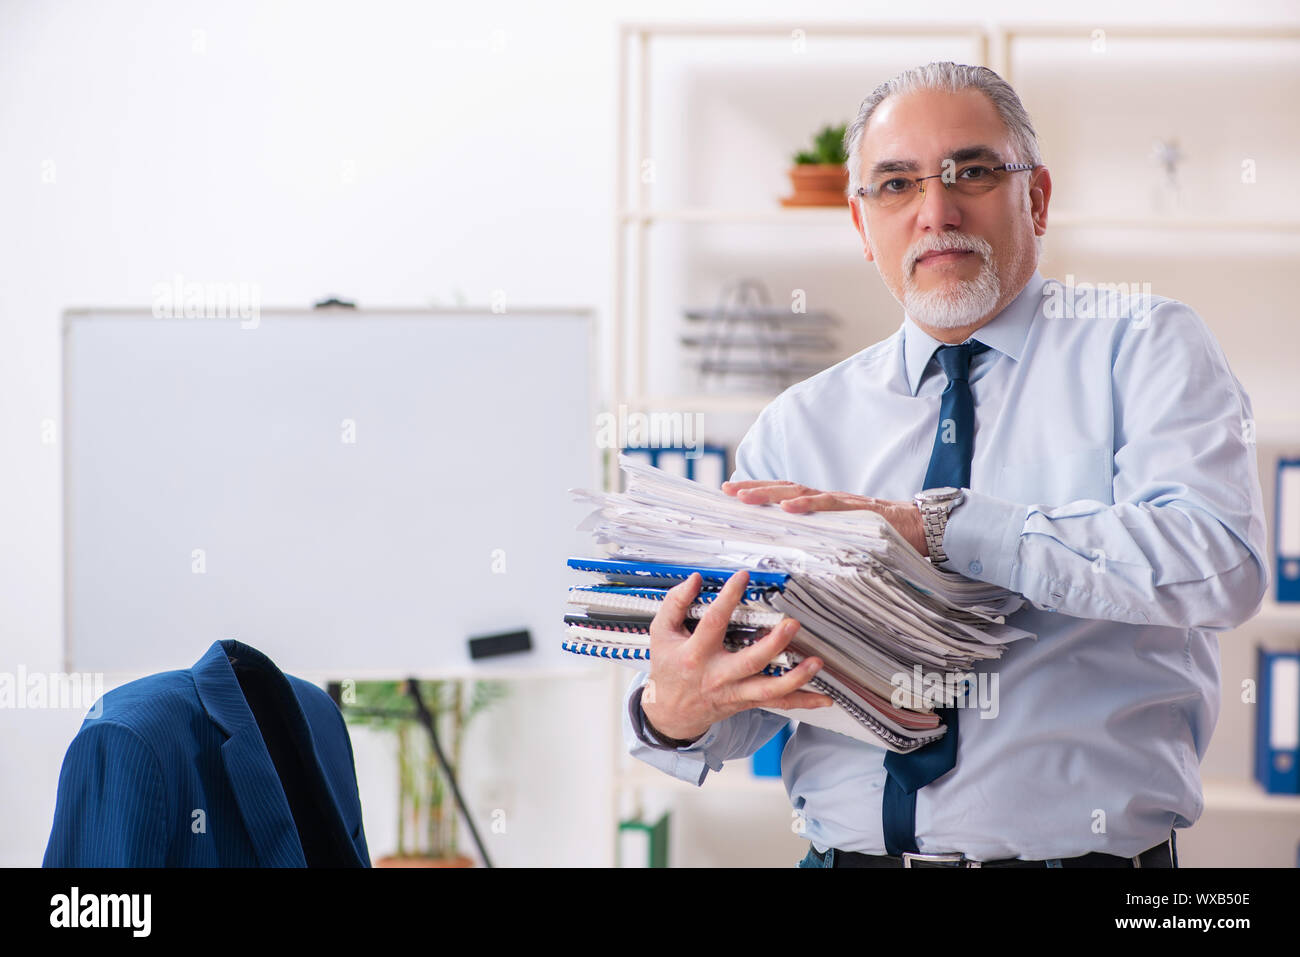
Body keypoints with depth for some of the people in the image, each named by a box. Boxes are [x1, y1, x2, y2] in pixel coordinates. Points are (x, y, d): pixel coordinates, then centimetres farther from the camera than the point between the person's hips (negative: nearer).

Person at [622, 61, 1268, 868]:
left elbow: (1220, 560, -13)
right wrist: (673, 713, -16)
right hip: (849, 851, 3)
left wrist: (936, 525, -17)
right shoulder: (799, 426, 11)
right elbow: (738, 699, 7)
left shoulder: (1142, 348, 5)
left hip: (1087, 850, -3)